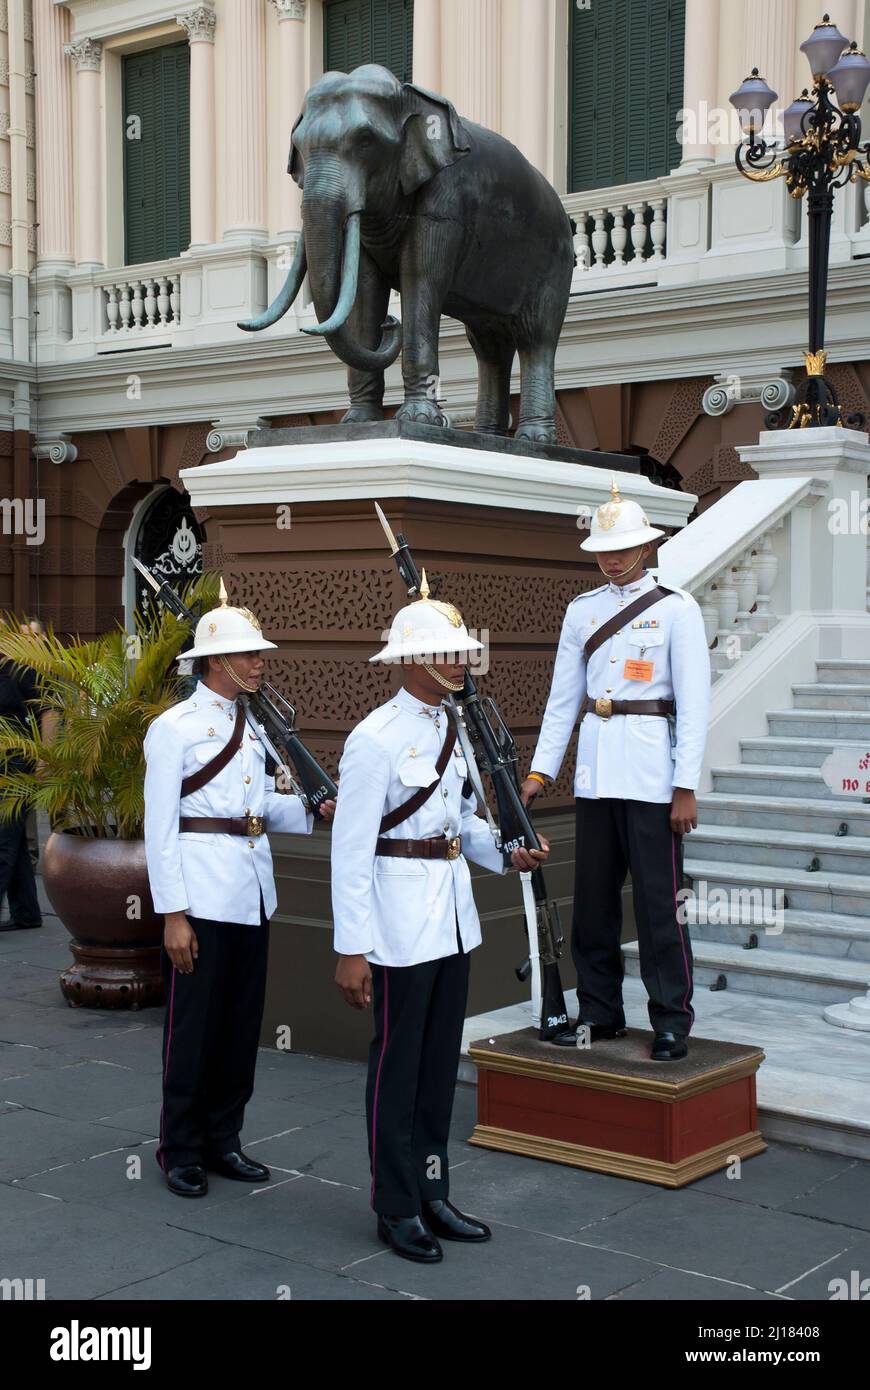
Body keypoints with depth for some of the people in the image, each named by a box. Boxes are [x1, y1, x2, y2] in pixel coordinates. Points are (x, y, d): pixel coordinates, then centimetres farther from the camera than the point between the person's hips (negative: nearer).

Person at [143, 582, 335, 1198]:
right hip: (202, 894, -7)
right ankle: (181, 1152, 15)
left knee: (243, 1022, 12)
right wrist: (173, 913, -15)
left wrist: (312, 810, -1)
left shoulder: (250, 727, 13)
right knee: (195, 1027, 1)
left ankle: (223, 1140, 26)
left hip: (253, 892, 7)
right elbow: (160, 825, -11)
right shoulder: (175, 727, -8)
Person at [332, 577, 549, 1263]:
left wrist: (506, 852, -1)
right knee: (398, 1064, 4)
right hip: (400, 915, -8)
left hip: (454, 910, 8)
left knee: (442, 1058, 16)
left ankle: (432, 1194, 29)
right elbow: (350, 849, -16)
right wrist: (350, 949, -17)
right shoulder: (375, 738, -16)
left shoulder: (452, 726, 8)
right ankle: (397, 1210, 18)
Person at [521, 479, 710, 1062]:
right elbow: (563, 699, 13)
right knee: (593, 897, 10)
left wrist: (686, 788, -11)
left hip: (651, 773, -5)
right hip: (594, 773, 5)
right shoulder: (582, 611, 12)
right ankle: (600, 1012, 21)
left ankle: (672, 1022, 8)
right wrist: (540, 771, 7)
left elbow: (694, 705, -5)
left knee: (658, 899, -3)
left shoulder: (677, 609, -2)